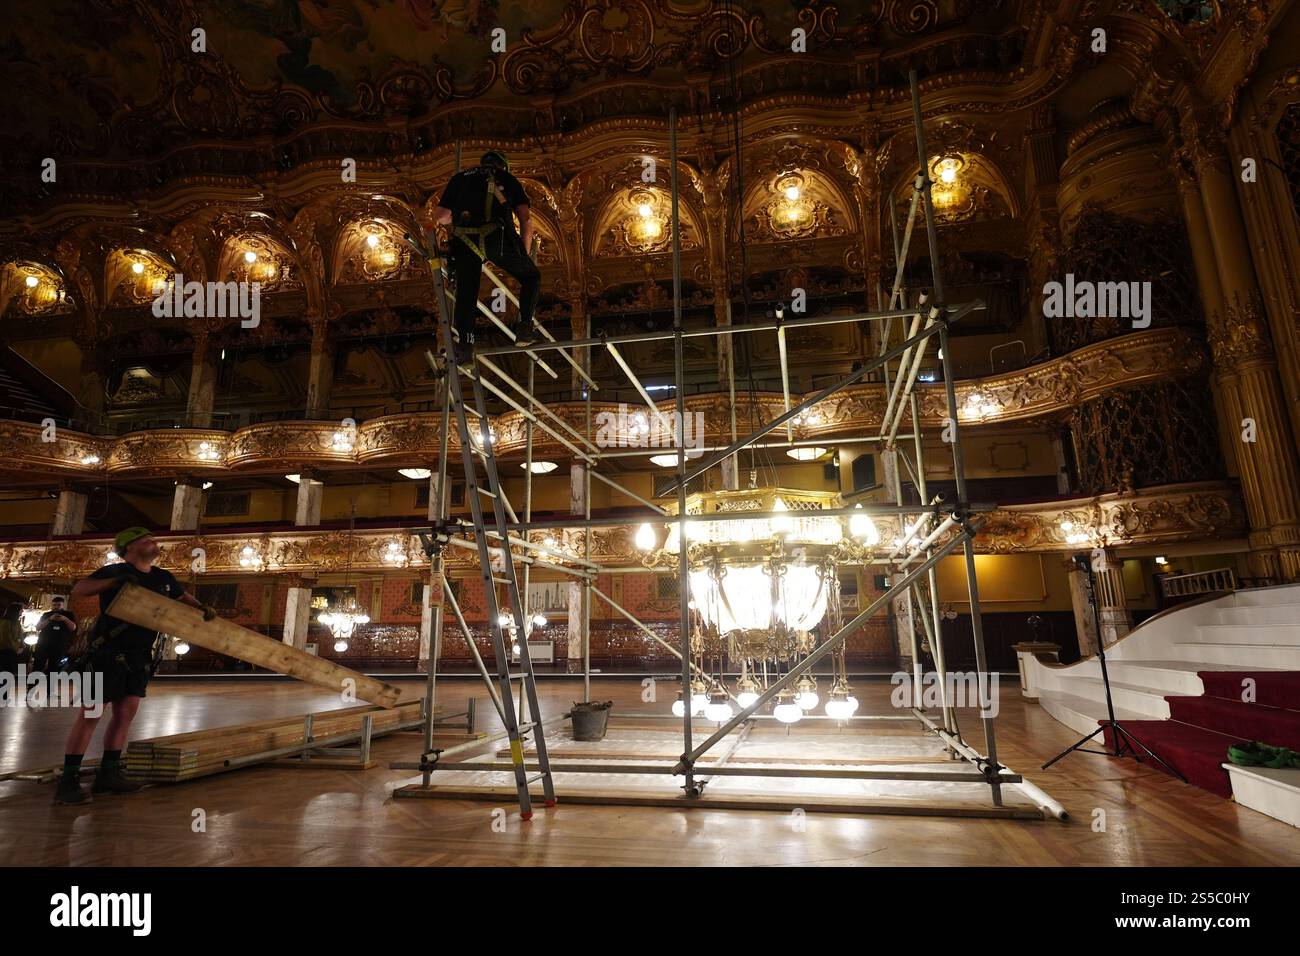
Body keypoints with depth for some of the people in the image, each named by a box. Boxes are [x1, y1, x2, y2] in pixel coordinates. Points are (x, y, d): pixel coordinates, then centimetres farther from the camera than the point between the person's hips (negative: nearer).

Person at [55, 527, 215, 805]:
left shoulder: (163, 578, 10)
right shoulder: (115, 572, -8)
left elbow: (184, 597, 21)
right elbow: (78, 590, -15)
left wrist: (203, 608, 1)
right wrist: (114, 581, -29)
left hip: (139, 656, 7)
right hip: (109, 652, -7)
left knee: (126, 711, 7)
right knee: (91, 712, -7)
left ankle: (108, 774, 17)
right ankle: (67, 782, -1)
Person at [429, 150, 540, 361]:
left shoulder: (460, 178, 29)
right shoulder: (508, 179, 26)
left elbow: (439, 217, 21)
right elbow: (526, 219, 14)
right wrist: (525, 253, 25)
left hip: (464, 239, 2)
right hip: (497, 236, -1)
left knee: (465, 292, 9)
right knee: (531, 277, 17)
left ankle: (465, 342, -7)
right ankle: (524, 324, 1)